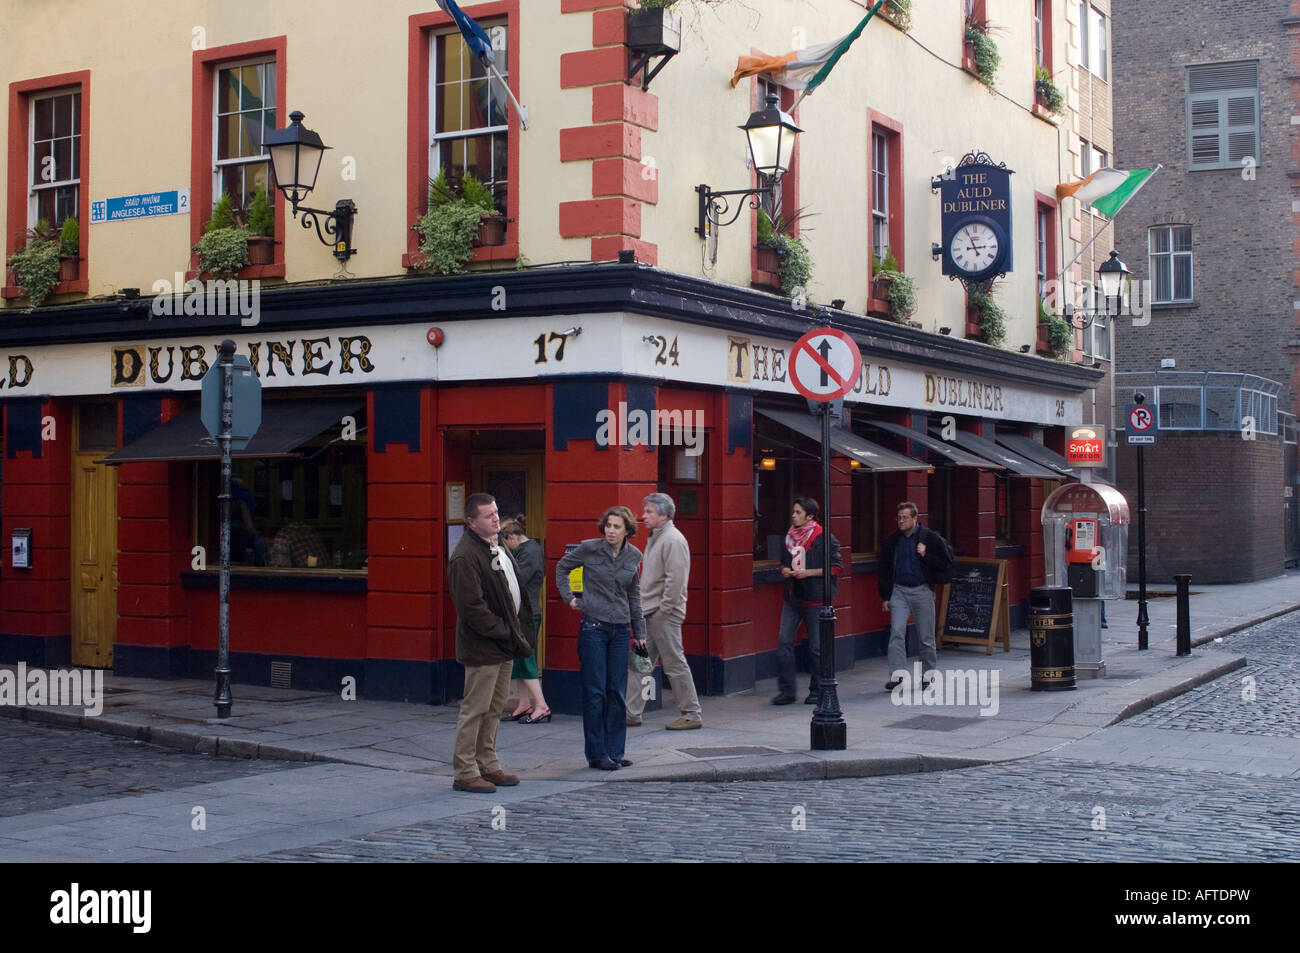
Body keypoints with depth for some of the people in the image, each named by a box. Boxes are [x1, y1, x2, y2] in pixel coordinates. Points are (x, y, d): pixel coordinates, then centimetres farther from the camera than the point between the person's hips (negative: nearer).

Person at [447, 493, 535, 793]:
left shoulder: (499, 549, 14)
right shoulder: (464, 557, -17)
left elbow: (518, 593, 20)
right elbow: (472, 608, -22)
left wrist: (521, 631, 8)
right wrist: (506, 632, -17)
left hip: (504, 646, 9)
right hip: (482, 648, -9)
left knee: (495, 709, 16)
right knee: (475, 710, -3)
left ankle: (488, 765, 25)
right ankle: (465, 773, 4)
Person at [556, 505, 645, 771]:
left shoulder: (634, 556, 5)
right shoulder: (589, 549, -6)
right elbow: (562, 567, 11)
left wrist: (639, 632, 16)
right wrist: (568, 597, 2)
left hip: (620, 629, 4)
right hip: (593, 626, -4)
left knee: (616, 692, 7)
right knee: (595, 692, -2)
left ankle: (614, 751, 15)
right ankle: (597, 754, 5)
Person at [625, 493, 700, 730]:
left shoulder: (673, 540, -14)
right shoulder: (654, 538, 17)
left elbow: (676, 579, -20)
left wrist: (663, 610, -18)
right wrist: (643, 608, 16)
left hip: (664, 615, -10)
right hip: (648, 614, 10)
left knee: (675, 665, -3)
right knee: (637, 664, 9)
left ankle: (692, 715, 5)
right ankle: (632, 713, 14)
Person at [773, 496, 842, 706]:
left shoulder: (824, 538, -7)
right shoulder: (790, 536, 12)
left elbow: (836, 566, -8)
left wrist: (808, 573, -15)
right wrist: (784, 570, 2)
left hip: (815, 600, -6)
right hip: (792, 597, 6)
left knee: (817, 647, 1)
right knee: (784, 642, -3)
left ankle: (817, 691, 13)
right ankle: (786, 690, 2)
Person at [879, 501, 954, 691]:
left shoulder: (930, 538, -5)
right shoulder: (891, 540, 5)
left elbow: (946, 562, -4)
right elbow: (885, 570, 11)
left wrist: (926, 556, -17)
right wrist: (885, 596, 8)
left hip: (923, 591, -2)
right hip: (899, 591, 2)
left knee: (926, 636, 6)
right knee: (896, 632, -12)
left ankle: (928, 674, 21)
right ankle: (898, 673, -13)